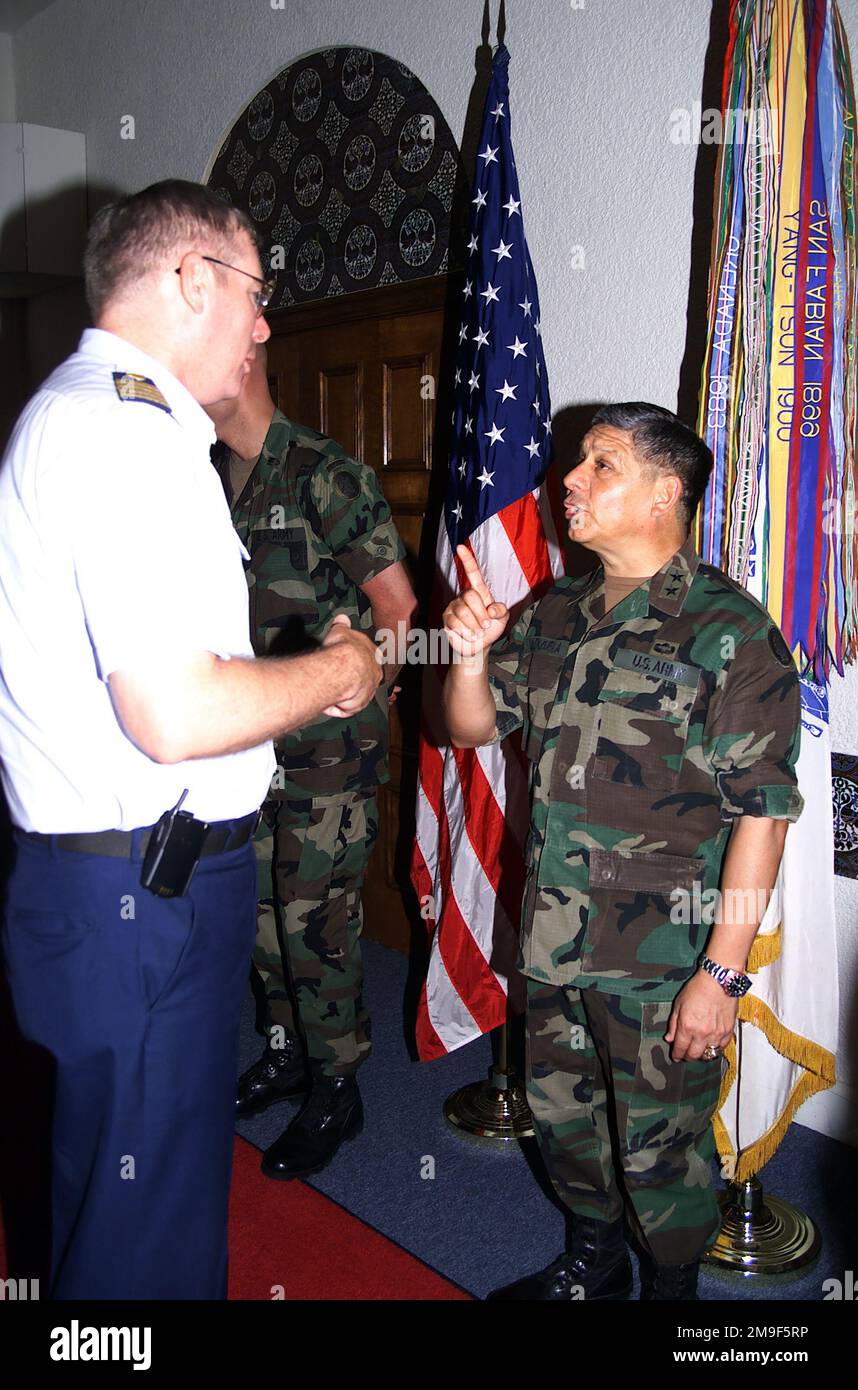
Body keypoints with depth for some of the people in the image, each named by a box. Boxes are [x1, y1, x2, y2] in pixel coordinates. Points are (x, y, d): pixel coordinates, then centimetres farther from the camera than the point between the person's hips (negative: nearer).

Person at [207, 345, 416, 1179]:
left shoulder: (324, 475, -13)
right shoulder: (209, 478, 8)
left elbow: (398, 610, -10)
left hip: (323, 747, -7)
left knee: (315, 921, 1)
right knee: (259, 910, 16)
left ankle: (335, 1090, 18)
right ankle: (288, 1051, 36)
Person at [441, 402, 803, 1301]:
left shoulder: (729, 632, -14)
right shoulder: (555, 617, 7)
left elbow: (762, 815, -16)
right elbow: (473, 728, 14)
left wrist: (722, 972, -17)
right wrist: (472, 653, -7)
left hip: (664, 959, -6)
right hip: (553, 940, 6)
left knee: (658, 1150, 11)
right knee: (563, 1120, 22)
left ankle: (670, 1283, 40)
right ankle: (593, 1263, 49)